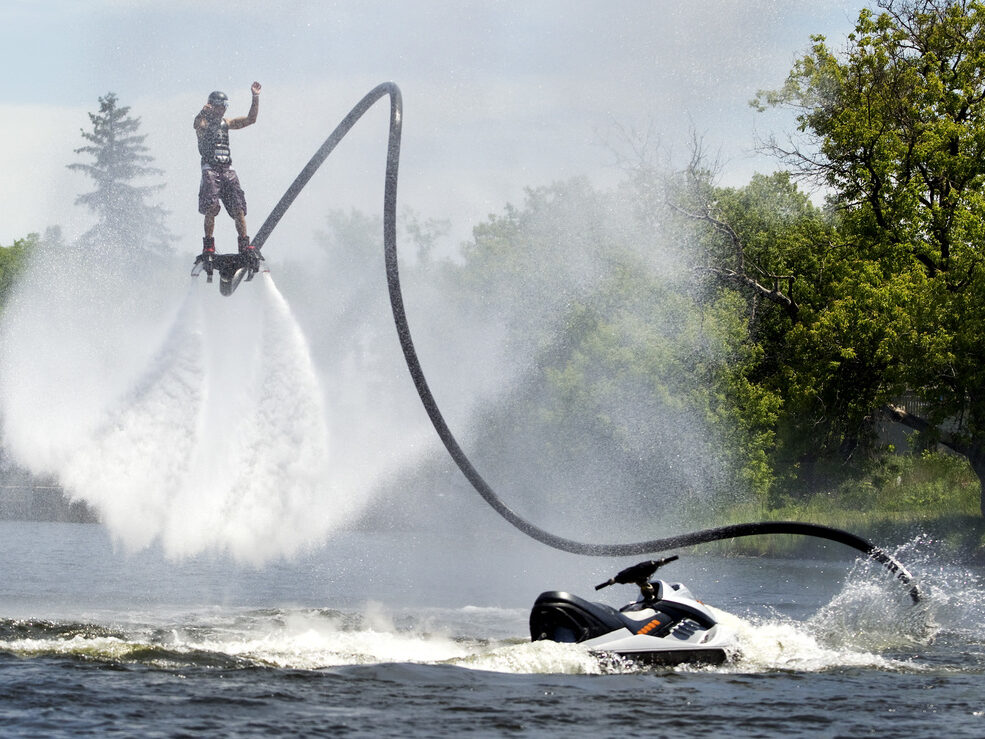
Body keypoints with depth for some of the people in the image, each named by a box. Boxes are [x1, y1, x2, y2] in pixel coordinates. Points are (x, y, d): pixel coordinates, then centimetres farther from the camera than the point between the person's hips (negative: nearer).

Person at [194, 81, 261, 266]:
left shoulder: (226, 123, 21)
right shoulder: (203, 122, 4)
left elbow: (251, 119, 18)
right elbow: (198, 124, -21)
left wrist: (256, 97, 8)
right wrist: (203, 112, -42)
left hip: (228, 170, 5)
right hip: (210, 169, -5)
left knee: (238, 209, -5)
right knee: (211, 207, -19)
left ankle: (245, 245, -1)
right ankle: (208, 246, -15)